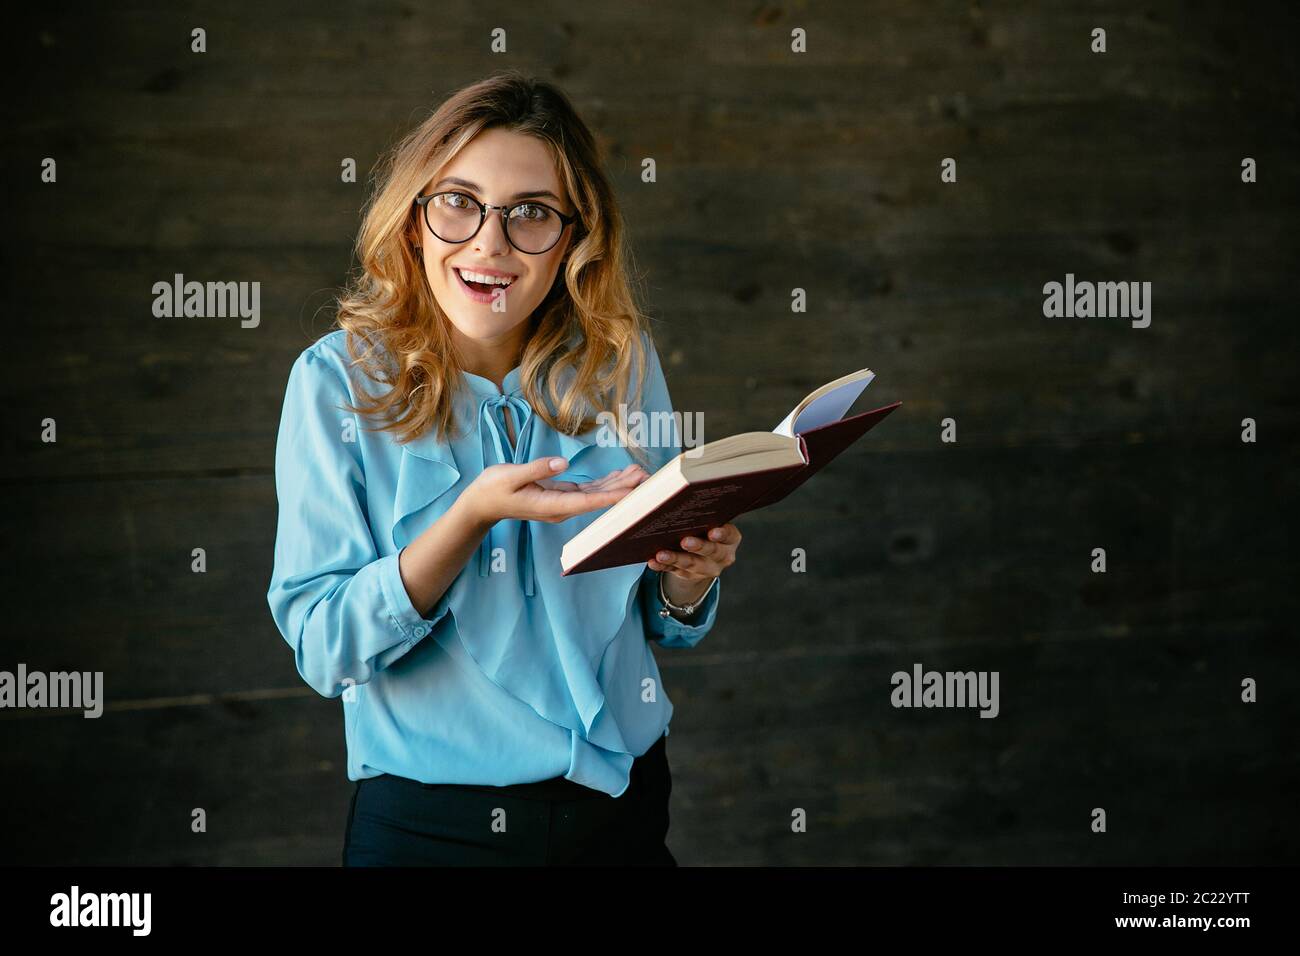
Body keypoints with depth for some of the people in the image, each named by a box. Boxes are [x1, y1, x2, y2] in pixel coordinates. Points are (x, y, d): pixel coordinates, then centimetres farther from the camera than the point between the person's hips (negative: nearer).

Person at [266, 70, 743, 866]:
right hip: (426, 825, -3)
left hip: (620, 805, 3)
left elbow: (665, 624, 7)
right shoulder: (338, 379, -11)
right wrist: (475, 515, -27)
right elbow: (323, 648, -15)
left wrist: (688, 581, -15)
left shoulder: (622, 363, -2)